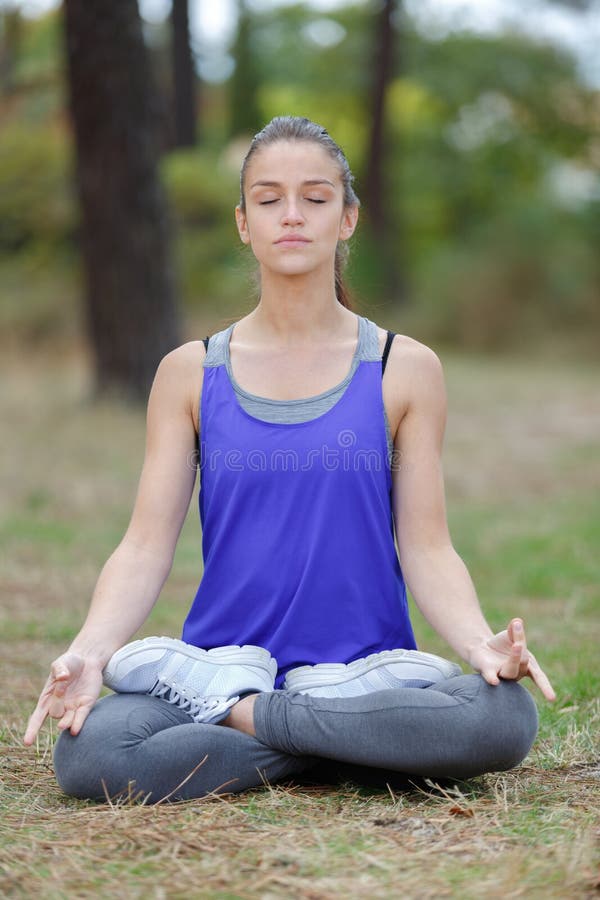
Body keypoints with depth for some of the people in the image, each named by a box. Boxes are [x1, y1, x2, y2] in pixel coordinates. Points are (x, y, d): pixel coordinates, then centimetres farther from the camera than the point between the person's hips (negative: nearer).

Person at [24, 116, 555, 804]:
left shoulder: (404, 369, 6)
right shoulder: (191, 373, 7)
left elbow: (427, 548, 2)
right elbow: (145, 546, 2)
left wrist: (482, 644, -19)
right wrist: (89, 651, -18)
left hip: (369, 667, 0)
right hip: (221, 663, 0)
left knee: (506, 718, -33)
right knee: (85, 753, -31)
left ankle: (247, 716, -15)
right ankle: (361, 744, -15)